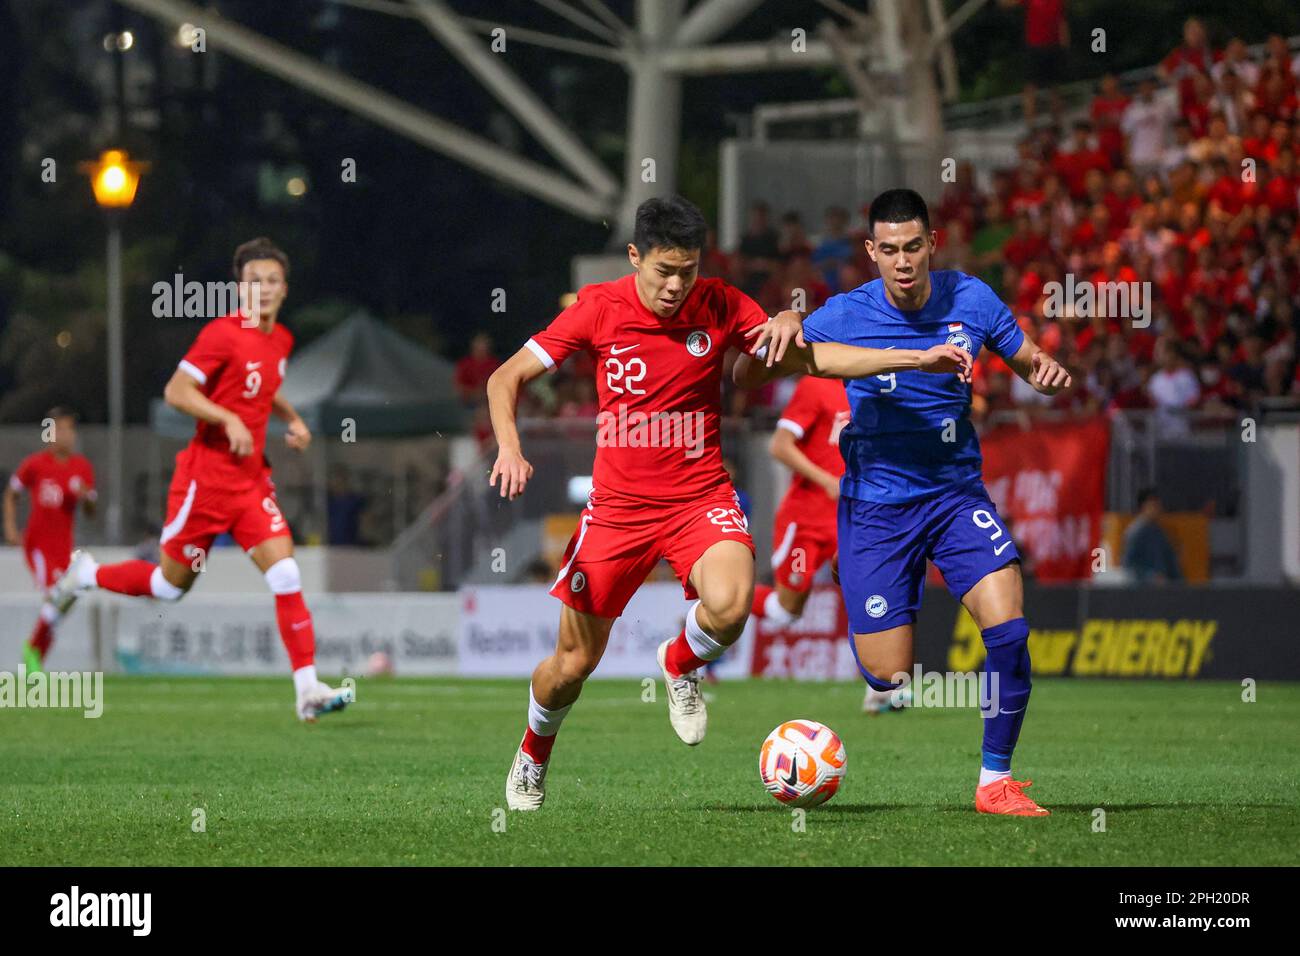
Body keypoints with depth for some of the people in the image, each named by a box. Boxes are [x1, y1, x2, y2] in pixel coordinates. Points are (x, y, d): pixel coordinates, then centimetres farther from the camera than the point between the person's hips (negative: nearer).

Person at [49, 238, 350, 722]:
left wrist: (292, 418, 12)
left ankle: (307, 689, -13)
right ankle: (88, 574, 35)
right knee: (172, 584, 8)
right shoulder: (223, 333, -15)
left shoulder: (281, 339, 9)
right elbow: (176, 391, -17)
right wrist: (230, 420, -24)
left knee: (286, 575, -10)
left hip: (252, 481, 6)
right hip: (206, 478, -6)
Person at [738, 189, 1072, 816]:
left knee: (1008, 629, -18)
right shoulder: (845, 317, -11)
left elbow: (1030, 363, 10)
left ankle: (996, 781, -2)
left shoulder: (969, 300, -4)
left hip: (956, 493, 2)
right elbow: (745, 379, -11)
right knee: (888, 678, -7)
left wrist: (1049, 375, -14)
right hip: (875, 504, -2)